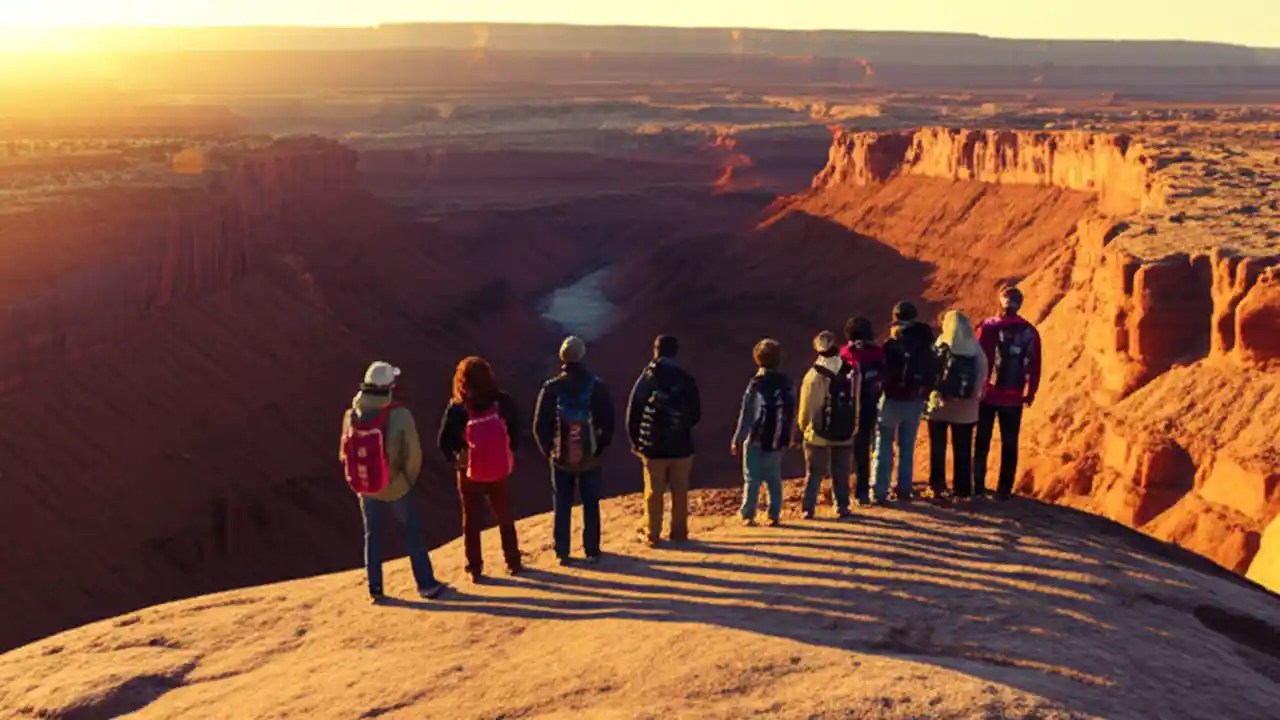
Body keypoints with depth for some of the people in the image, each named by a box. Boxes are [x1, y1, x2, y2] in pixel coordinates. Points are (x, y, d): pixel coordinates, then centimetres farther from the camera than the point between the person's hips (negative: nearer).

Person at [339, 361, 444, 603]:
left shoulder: (352, 416, -11)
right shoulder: (400, 415, -22)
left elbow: (345, 453, -2)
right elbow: (413, 454, -18)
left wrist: (359, 479, 13)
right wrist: (410, 479, 1)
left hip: (367, 490, 3)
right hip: (397, 488, -3)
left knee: (372, 537, 16)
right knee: (413, 534, 12)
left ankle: (375, 589, 20)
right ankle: (426, 584, 17)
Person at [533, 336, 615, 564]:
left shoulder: (551, 388, -7)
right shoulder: (596, 386, -7)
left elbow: (540, 426, -6)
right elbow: (608, 422, -4)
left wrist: (548, 450, 7)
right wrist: (601, 448, 8)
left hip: (561, 458, 0)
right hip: (590, 458, 0)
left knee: (562, 507, 10)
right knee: (591, 506, 10)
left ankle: (562, 552, 12)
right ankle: (592, 551, 12)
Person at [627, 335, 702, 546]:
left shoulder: (647, 378, -6)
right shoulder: (687, 379, -2)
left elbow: (633, 412, -4)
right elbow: (696, 414, 3)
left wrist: (635, 440, 8)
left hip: (653, 446, -1)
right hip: (681, 447, 1)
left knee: (654, 492, 7)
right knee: (680, 492, 10)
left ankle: (652, 533, 11)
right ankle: (679, 533, 15)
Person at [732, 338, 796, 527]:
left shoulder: (756, 384, -11)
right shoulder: (786, 384, 3)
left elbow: (746, 414, -9)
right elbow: (791, 414, 6)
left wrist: (737, 440, -4)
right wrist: (788, 437, 15)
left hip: (756, 439, -4)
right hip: (776, 441, 4)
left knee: (752, 479, 2)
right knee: (774, 479, 12)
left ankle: (748, 515, 1)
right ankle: (774, 515, 10)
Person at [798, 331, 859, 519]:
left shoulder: (814, 375, -14)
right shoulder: (852, 373, -4)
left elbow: (806, 407, -6)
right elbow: (856, 404, 1)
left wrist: (803, 425, 11)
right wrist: (853, 428, 11)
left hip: (817, 433, -2)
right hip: (845, 434, 2)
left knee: (814, 473, 7)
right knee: (841, 473, 14)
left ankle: (808, 509, 5)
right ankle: (842, 507, 15)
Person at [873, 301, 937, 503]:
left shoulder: (891, 346, -15)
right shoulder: (926, 346, 2)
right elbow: (932, 374, 7)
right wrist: (923, 395, 13)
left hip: (893, 400, -5)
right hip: (915, 402, 5)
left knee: (884, 447, 2)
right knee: (907, 448, 15)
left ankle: (880, 492, -2)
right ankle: (904, 490, 17)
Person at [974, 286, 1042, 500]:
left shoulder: (988, 327, -6)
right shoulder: (1030, 332, 1)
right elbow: (1035, 366, 2)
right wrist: (1031, 393, 12)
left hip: (988, 394, -1)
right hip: (1014, 397, 1)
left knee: (983, 441, 9)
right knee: (1009, 444, 9)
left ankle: (978, 486, 8)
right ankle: (1005, 489, 10)